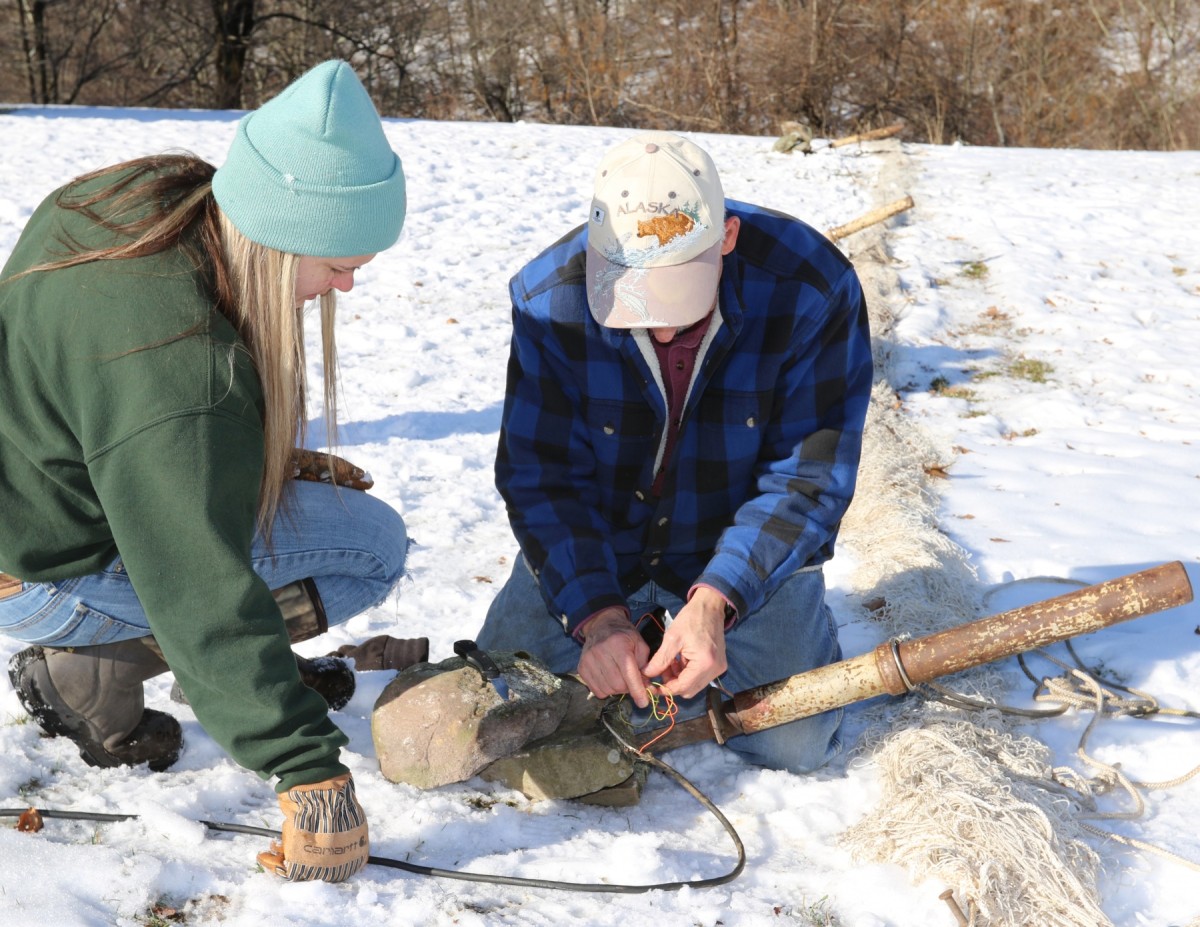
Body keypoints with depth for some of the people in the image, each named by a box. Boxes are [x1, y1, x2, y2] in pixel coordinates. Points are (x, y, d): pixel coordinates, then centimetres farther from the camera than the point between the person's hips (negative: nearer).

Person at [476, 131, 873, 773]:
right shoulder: (549, 298, -23)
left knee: (794, 744, -11)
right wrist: (597, 616, -30)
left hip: (746, 550, -1)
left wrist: (715, 600, -31)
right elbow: (540, 476, -17)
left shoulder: (812, 289, -27)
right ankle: (630, 622, 22)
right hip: (589, 547, 1)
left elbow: (807, 477, -20)